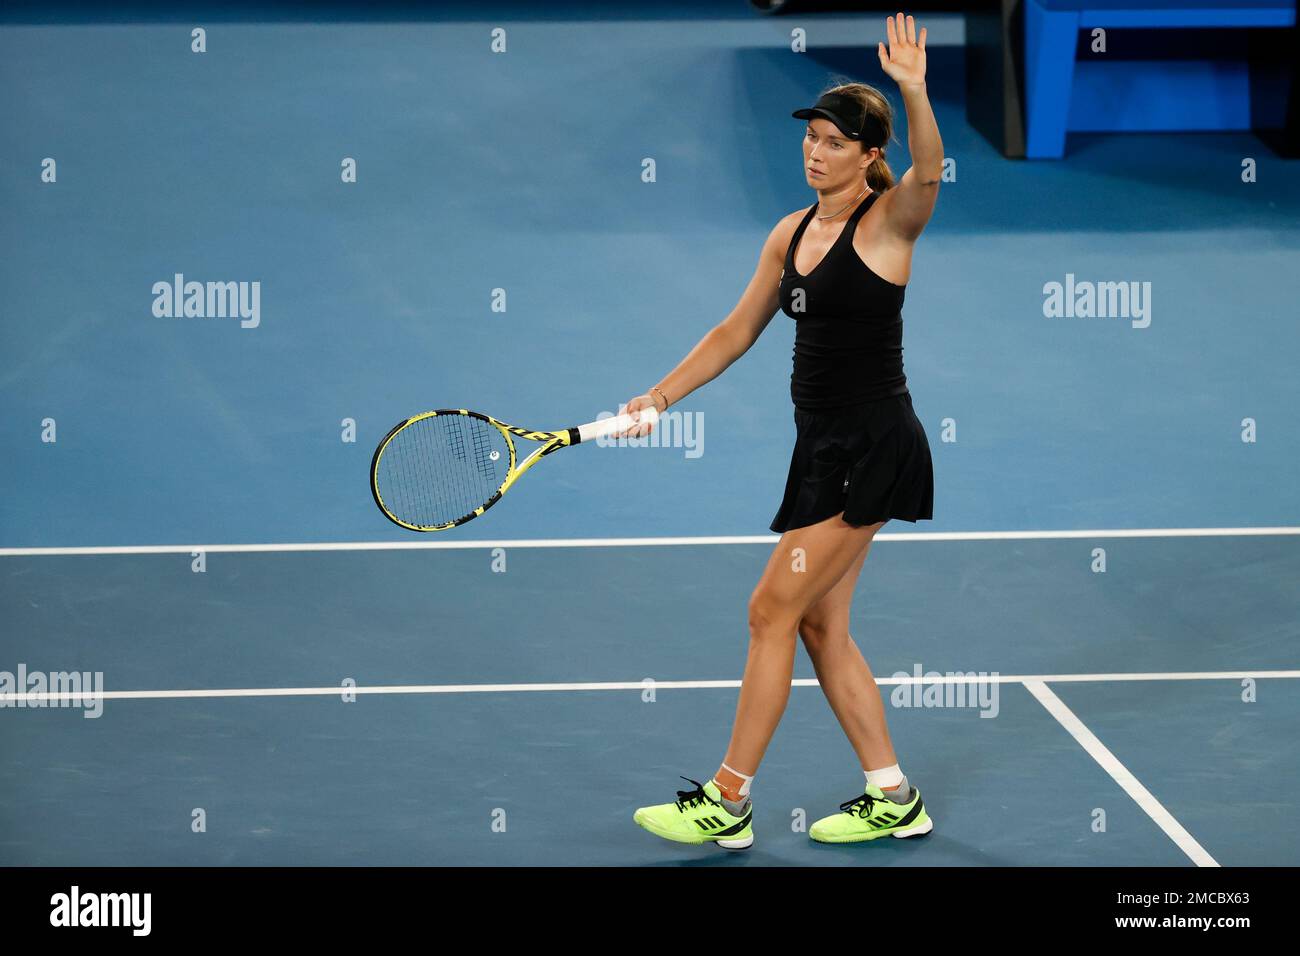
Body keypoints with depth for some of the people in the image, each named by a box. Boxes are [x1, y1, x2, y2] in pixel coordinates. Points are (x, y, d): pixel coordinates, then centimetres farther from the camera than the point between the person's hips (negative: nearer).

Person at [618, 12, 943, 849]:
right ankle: (894, 798, 18)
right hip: (824, 447, 8)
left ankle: (728, 805, 0)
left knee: (774, 610, -8)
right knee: (822, 624, 10)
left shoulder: (888, 219, -9)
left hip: (872, 448, -8)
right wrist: (660, 397, 13)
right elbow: (737, 332, 19)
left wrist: (916, 93, -49)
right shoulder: (792, 233, 12)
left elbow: (929, 174, -32)